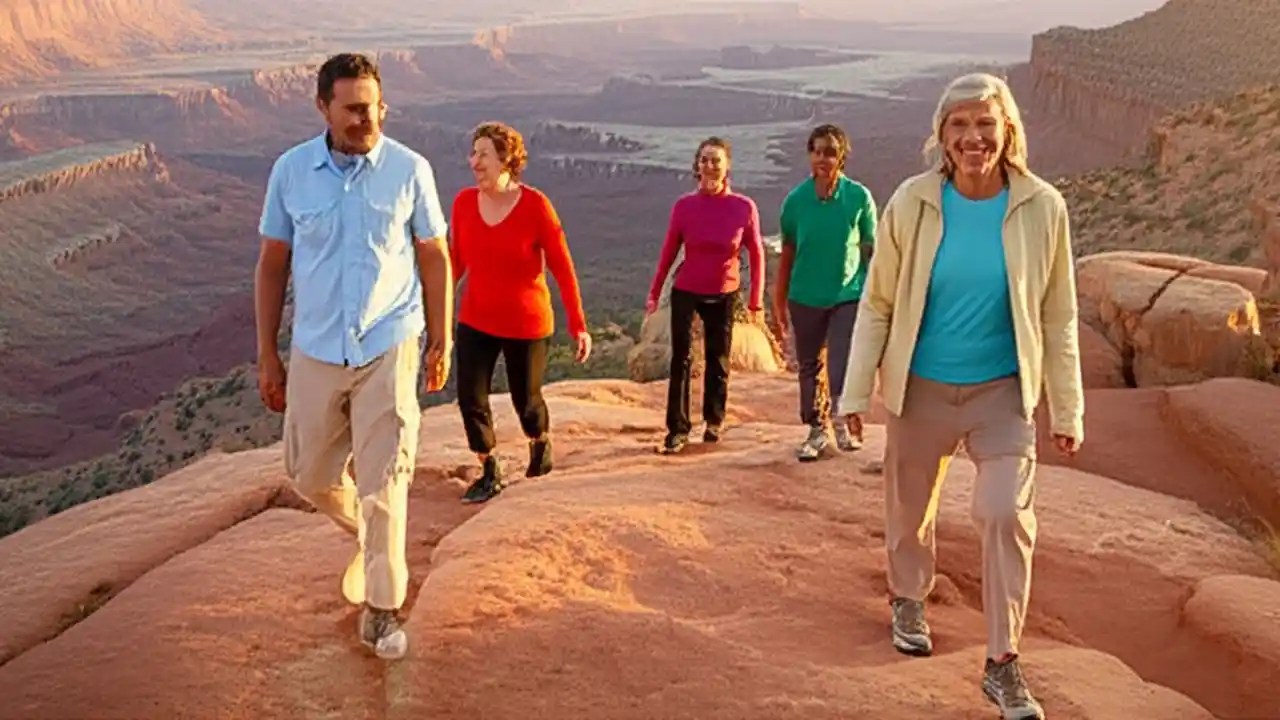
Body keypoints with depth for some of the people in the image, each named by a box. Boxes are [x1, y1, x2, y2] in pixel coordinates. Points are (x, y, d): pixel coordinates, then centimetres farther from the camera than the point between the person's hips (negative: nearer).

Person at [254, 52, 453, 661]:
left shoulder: (410, 170, -7)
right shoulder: (290, 171, -3)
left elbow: (435, 258, 3)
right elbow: (272, 264, 4)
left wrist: (441, 342, 5)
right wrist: (267, 355, 4)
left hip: (389, 347, -2)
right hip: (315, 352, 3)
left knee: (383, 481, -4)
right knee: (310, 476, 15)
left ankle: (380, 609, 10)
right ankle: (368, 539, 45)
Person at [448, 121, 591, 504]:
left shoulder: (535, 205, -17)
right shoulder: (464, 202, -6)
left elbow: (562, 267, -12)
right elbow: (456, 261, 5)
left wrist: (579, 326, -10)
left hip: (527, 323, -3)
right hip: (475, 321, 3)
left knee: (526, 399, 12)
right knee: (470, 398, -3)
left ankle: (540, 443, 47)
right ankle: (489, 474, 18)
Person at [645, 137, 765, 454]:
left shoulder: (744, 207, -10)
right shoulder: (684, 205, -8)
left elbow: (756, 254, -2)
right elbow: (668, 251, 0)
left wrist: (756, 299, -1)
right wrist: (654, 293, 0)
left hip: (723, 296, 1)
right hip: (686, 292, 0)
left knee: (718, 361, 12)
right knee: (680, 360, -5)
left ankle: (714, 422, 29)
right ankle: (678, 429, -1)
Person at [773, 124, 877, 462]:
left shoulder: (859, 197, -8)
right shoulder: (796, 199, -4)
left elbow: (870, 250, 0)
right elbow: (787, 254, 4)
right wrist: (779, 303, 6)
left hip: (849, 295, -2)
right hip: (805, 297, 2)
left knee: (843, 364, -14)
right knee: (809, 366, 13)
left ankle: (842, 417, 4)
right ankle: (817, 430, 26)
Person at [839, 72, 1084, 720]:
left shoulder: (1041, 207, -10)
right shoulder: (912, 203, -11)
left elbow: (1058, 318, -3)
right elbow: (877, 304, -4)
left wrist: (1067, 410, 0)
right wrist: (857, 390, -4)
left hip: (1003, 390, -1)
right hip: (921, 387, 1)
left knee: (1006, 514, -12)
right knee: (909, 507, 16)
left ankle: (1002, 664, 3)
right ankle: (909, 600, 45)